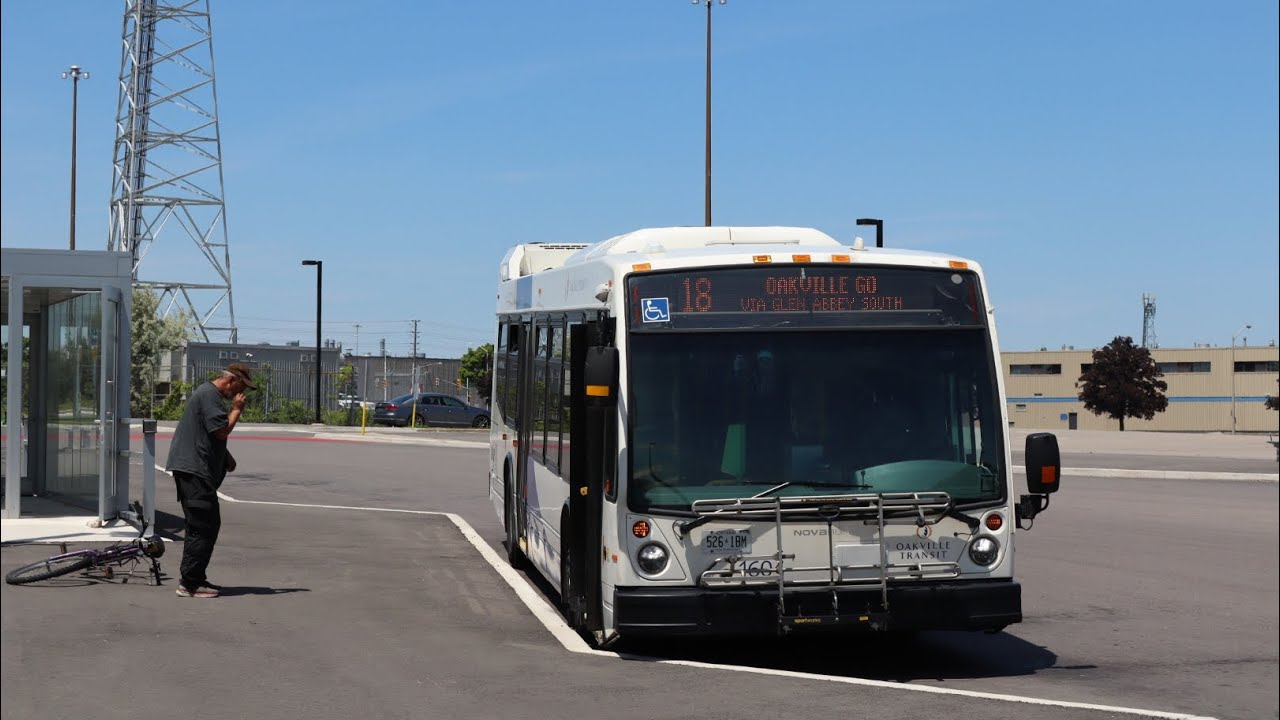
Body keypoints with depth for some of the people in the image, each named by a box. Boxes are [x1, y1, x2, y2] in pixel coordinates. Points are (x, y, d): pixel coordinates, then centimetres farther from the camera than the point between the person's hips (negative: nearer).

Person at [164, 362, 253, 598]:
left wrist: (226, 457, 18)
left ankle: (196, 579, 20)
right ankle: (189, 583, -8)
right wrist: (237, 409, -7)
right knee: (202, 527, -10)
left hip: (197, 471, 11)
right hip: (193, 471, -11)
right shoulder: (209, 395, -13)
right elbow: (221, 430, -19)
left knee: (210, 525, 14)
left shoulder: (209, 394, 22)